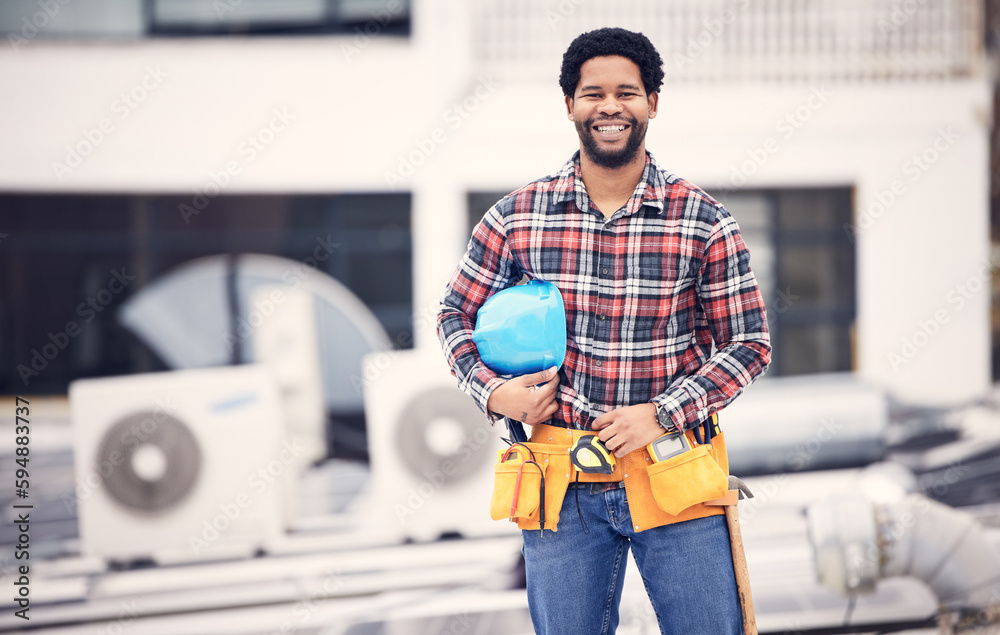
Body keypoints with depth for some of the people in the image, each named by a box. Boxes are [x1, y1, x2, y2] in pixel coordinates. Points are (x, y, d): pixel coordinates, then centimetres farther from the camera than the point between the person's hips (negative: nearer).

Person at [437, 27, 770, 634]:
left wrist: (662, 414, -12)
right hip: (563, 487, 1)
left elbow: (749, 344, 0)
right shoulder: (517, 217, 1)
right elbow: (458, 313, 13)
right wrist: (492, 391, -5)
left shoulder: (704, 221, -3)